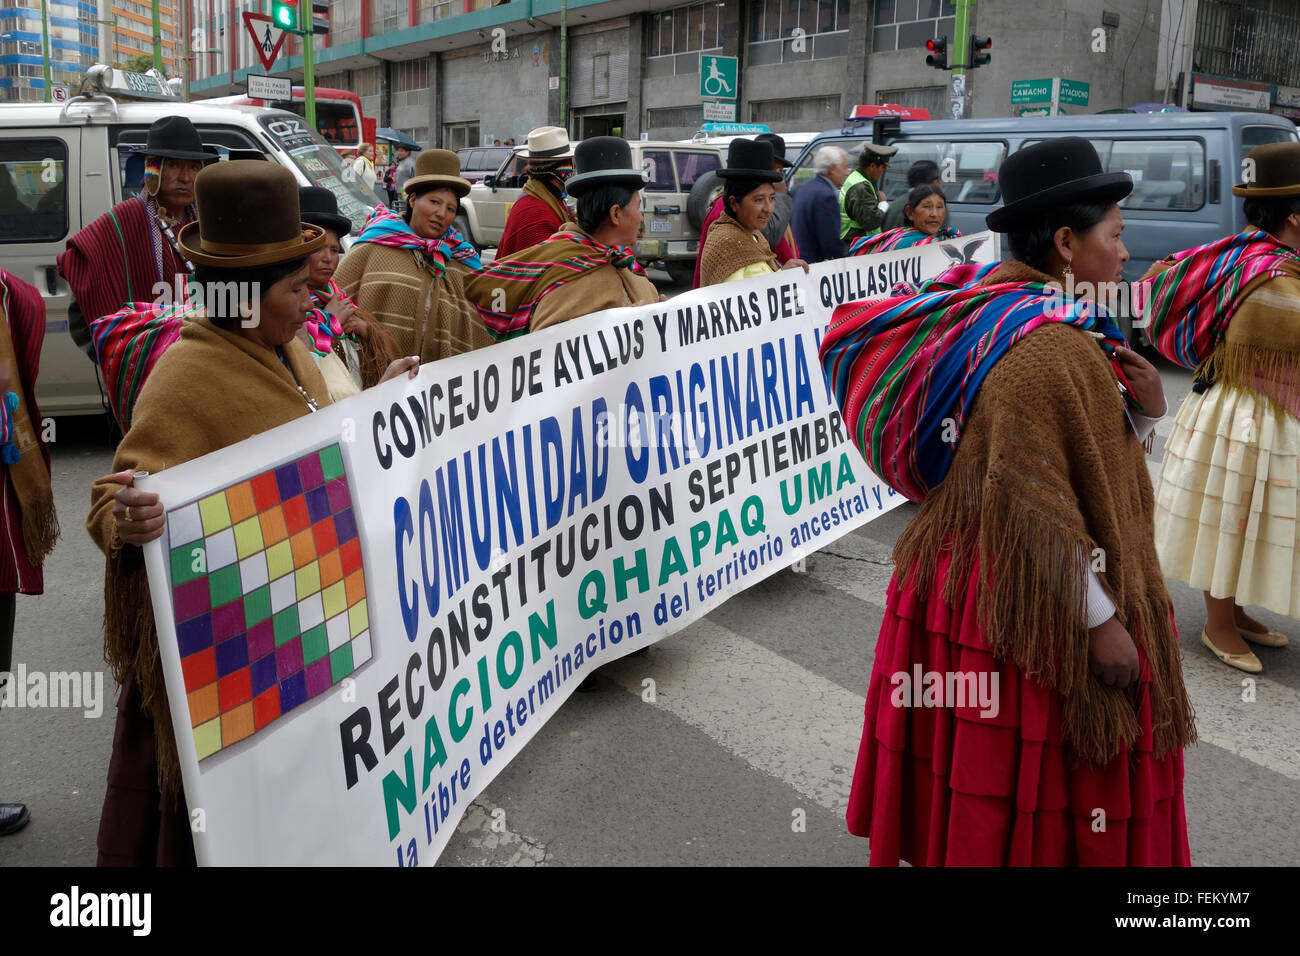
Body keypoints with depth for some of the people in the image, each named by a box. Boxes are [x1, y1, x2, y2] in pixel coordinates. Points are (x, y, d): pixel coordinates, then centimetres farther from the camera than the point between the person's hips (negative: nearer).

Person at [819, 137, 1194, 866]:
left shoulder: (1001, 311, 8)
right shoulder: (1045, 345, -22)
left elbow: (1081, 453, 15)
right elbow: (1035, 505, -25)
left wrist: (1142, 410, -2)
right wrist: (1100, 622, -19)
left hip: (973, 576, 10)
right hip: (1030, 608, -10)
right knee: (1030, 790, 6)